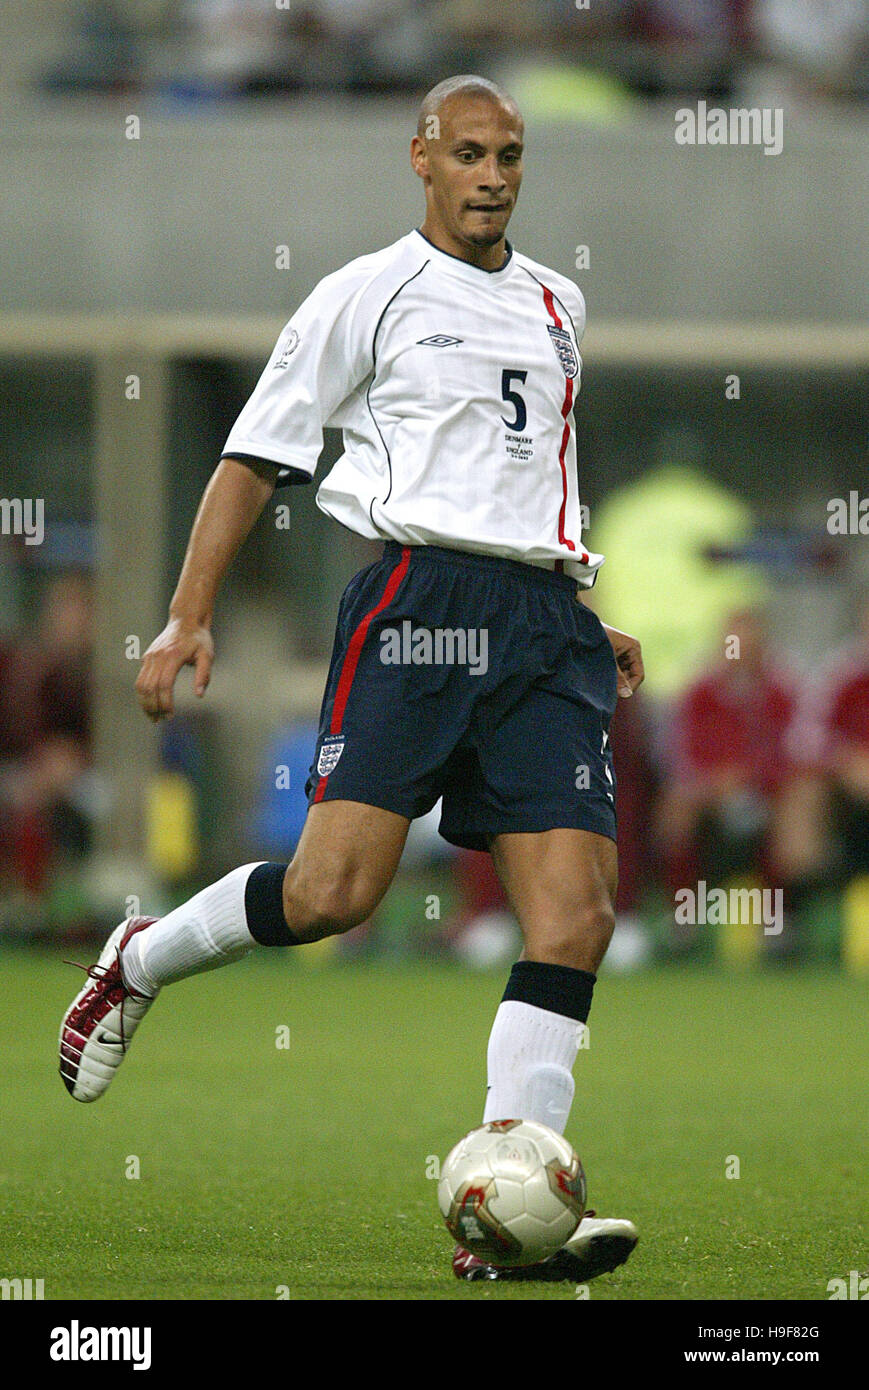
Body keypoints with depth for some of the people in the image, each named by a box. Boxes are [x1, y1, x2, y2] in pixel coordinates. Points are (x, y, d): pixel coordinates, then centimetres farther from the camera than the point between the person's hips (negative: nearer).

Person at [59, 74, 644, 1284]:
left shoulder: (557, 306, 21)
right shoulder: (369, 295, 4)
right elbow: (257, 457, 4)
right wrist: (188, 617, -4)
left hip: (546, 621, 5)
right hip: (415, 596, -5)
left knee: (576, 914, -11)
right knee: (334, 890, -18)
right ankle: (141, 961, 13)